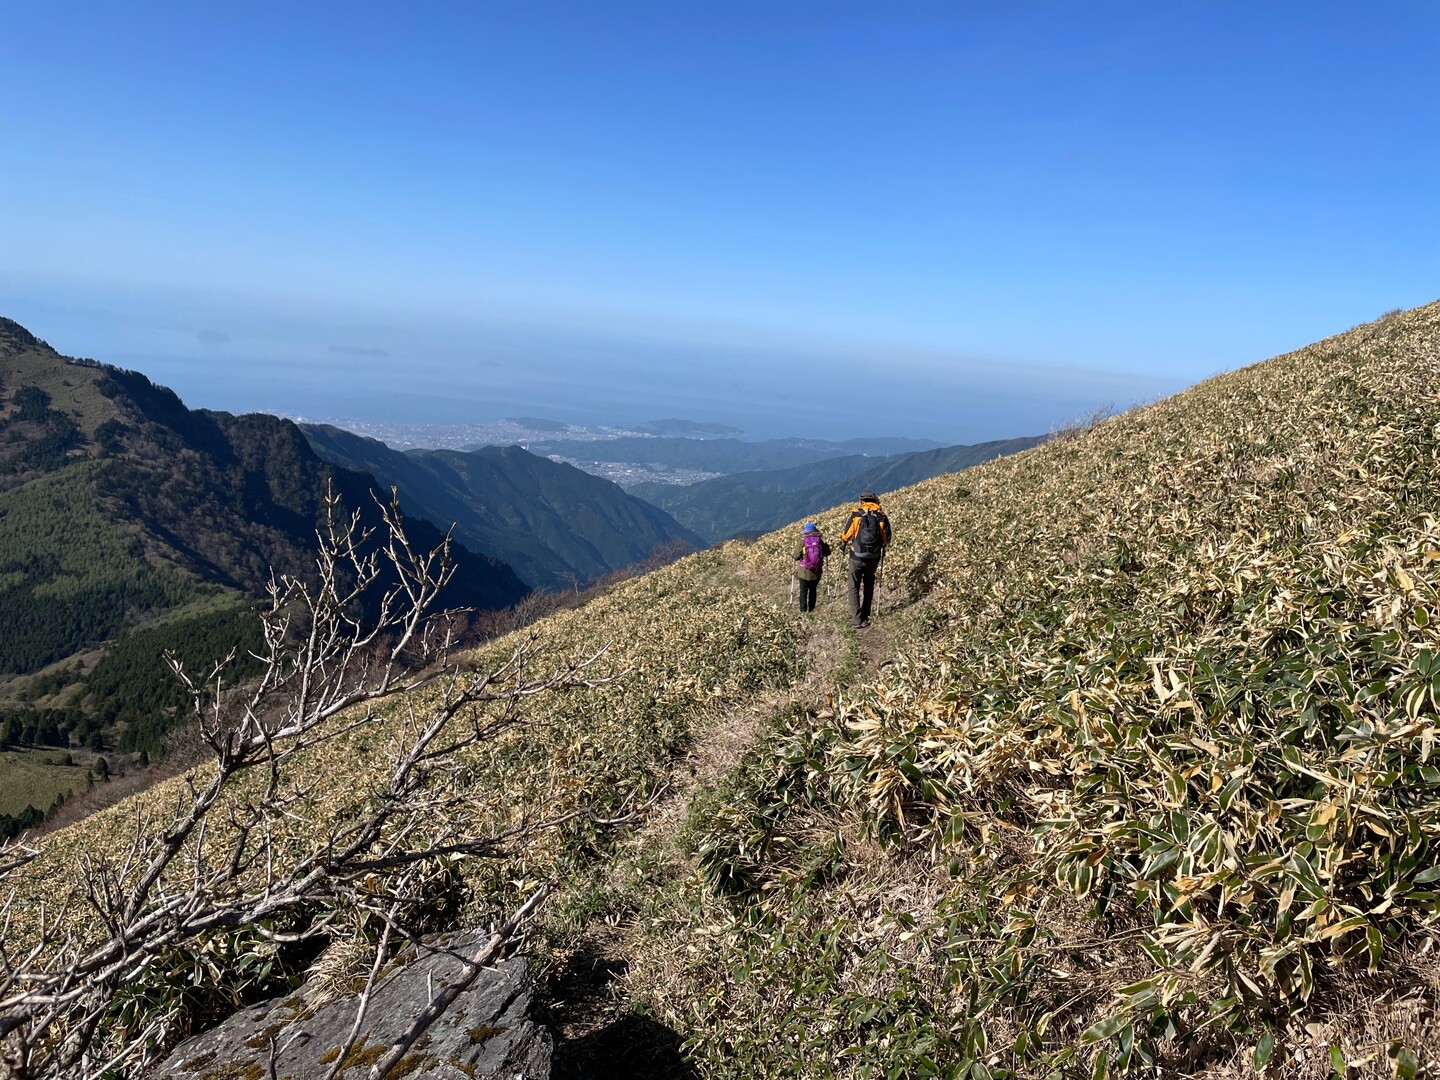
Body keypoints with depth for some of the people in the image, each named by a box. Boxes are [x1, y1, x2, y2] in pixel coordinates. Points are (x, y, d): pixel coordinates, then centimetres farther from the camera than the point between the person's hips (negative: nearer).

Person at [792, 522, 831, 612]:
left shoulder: (802, 540, -10)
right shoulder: (820, 539, -3)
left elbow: (797, 555, -10)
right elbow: (827, 553, 2)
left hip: (804, 571, -2)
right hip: (816, 571, 3)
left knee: (803, 591, 6)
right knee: (813, 590, 18)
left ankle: (803, 609, 1)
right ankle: (811, 608, 21)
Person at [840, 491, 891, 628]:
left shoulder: (856, 515, -7)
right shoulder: (882, 517, -1)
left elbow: (846, 535, -4)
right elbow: (887, 540, 2)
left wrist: (847, 541, 19)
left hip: (857, 557, -2)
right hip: (874, 558, 2)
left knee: (854, 587, 7)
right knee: (868, 587, 20)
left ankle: (856, 620, -1)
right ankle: (865, 618, 22)